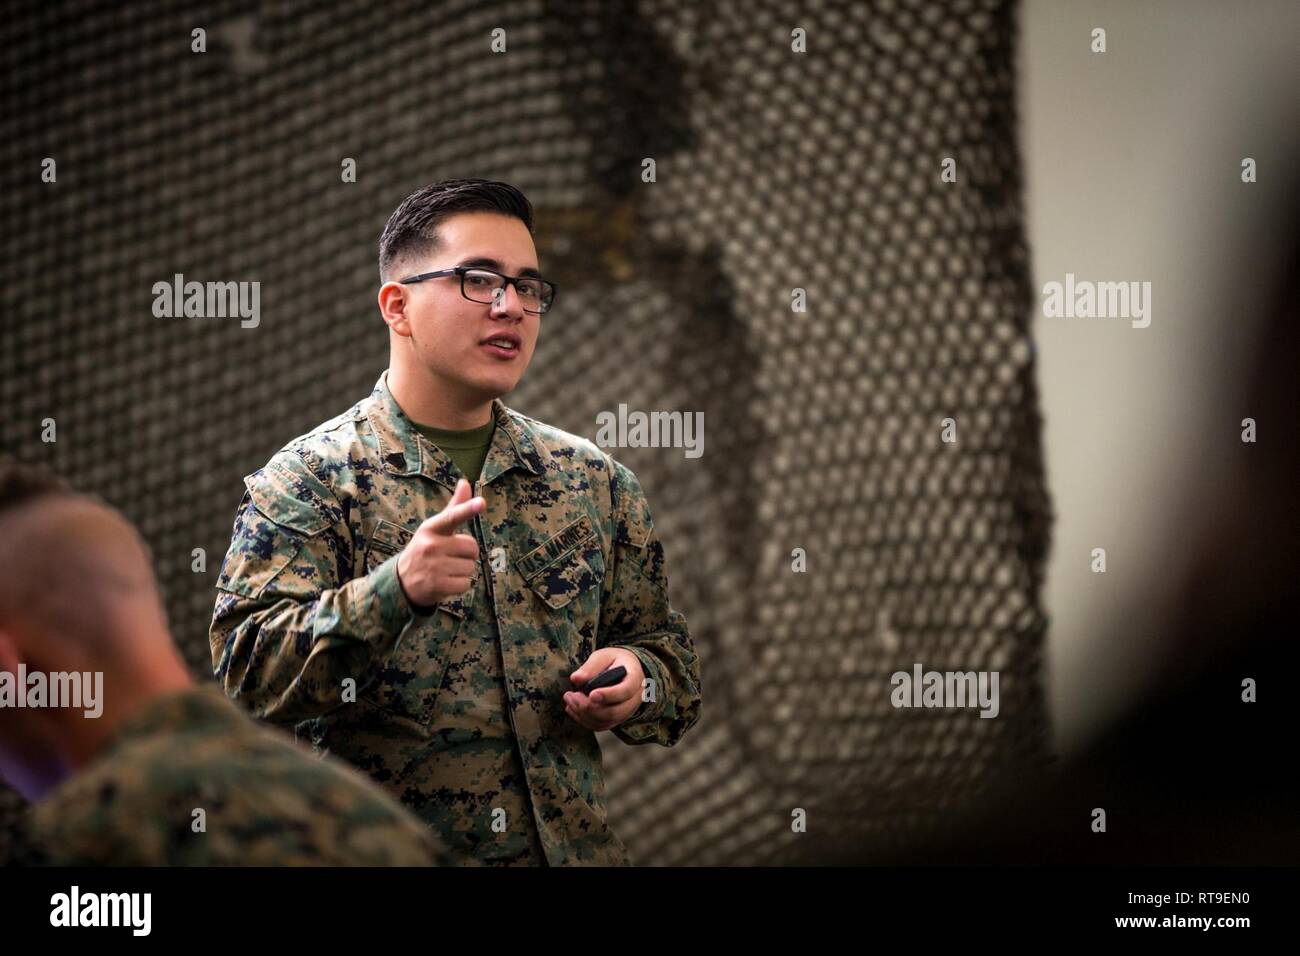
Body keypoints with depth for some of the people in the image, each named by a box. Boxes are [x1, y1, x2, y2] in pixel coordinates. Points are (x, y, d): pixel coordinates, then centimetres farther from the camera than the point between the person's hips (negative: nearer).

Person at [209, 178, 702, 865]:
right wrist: (395, 591, -31)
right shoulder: (308, 480, -7)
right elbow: (248, 673, -17)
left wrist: (638, 683, -8)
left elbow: (667, 652, 14)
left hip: (572, 846, 4)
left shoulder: (594, 482, 7)